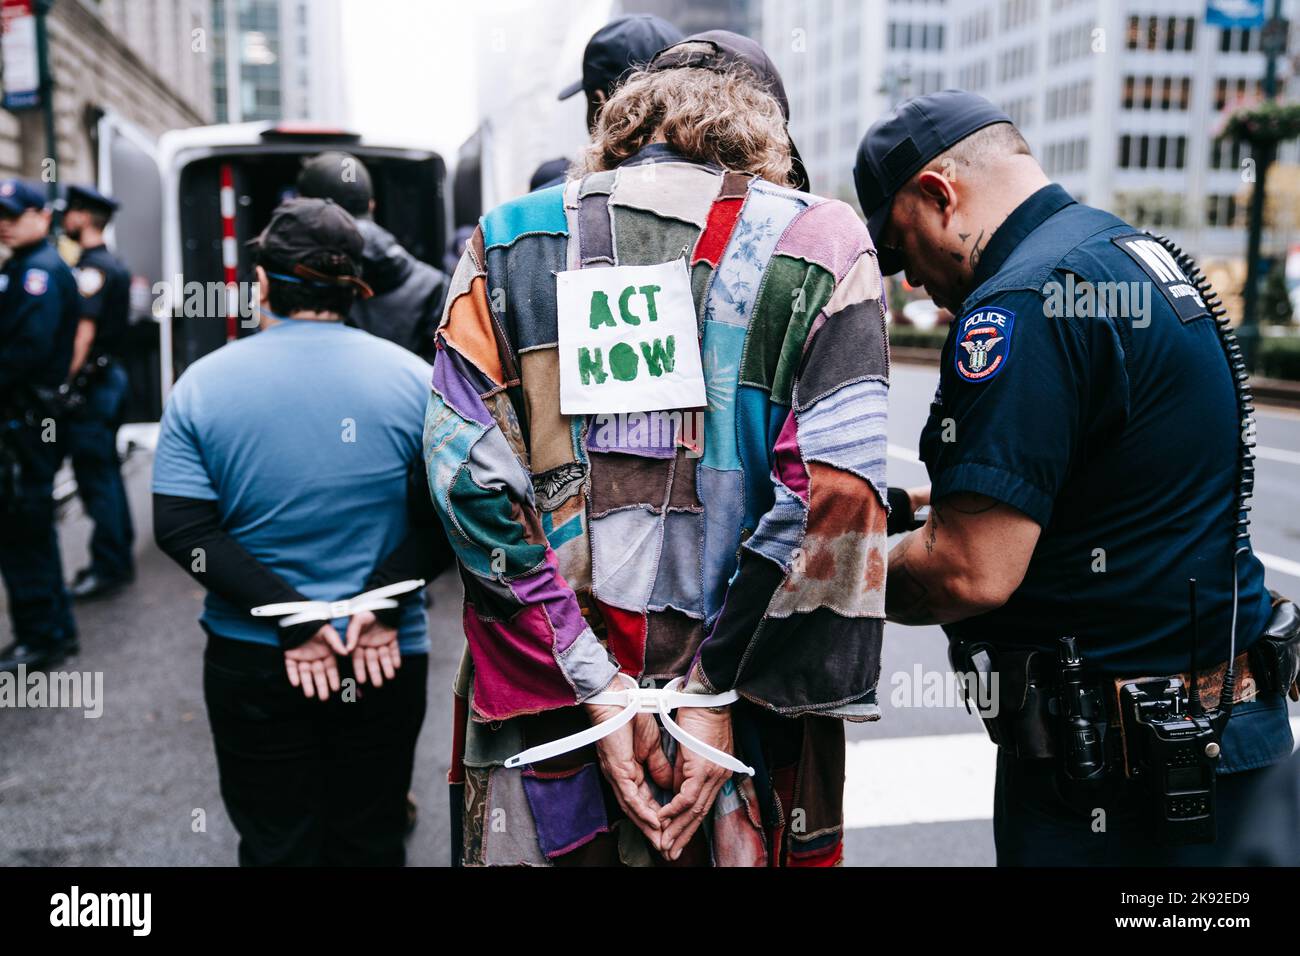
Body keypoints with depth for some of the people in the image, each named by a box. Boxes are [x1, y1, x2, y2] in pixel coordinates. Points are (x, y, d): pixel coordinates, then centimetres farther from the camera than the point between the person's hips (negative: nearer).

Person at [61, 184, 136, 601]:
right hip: (112, 375, 10)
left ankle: (108, 568, 1)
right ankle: (120, 556, 24)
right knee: (106, 469, 16)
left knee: (94, 476, -4)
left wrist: (67, 382, -23)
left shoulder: (91, 267, -15)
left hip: (92, 382, -10)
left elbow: (84, 330, -22)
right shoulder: (115, 265, 15)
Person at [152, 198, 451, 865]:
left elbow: (179, 527, -11)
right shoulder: (413, 378, -4)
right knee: (369, 845, 17)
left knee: (275, 845, 15)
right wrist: (382, 602, -14)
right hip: (385, 661, 0)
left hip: (250, 661, 0)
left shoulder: (202, 383, -4)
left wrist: (290, 616, -15)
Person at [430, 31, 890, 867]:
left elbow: (469, 475, -7)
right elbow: (832, 501, -12)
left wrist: (597, 685, -8)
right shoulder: (819, 243, -1)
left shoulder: (507, 242, 4)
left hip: (538, 710, 2)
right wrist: (717, 695, -9)